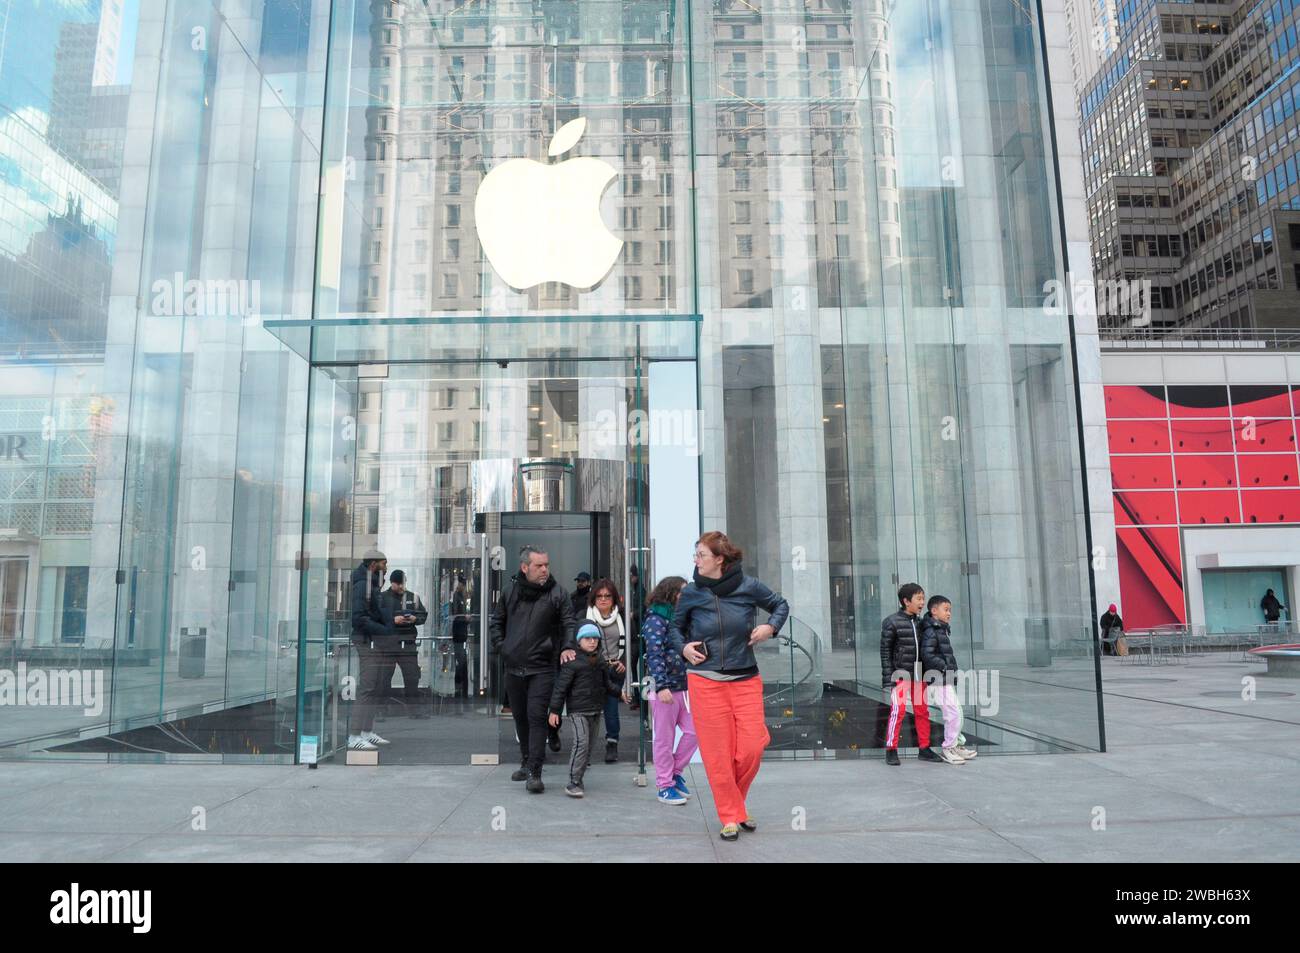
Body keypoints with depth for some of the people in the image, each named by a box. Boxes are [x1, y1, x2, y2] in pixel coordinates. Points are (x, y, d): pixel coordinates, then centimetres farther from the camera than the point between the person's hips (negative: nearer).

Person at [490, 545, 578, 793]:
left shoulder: (557, 593, -3)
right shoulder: (511, 592, 6)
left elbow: (568, 623, -4)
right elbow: (496, 621, 19)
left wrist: (568, 647, -21)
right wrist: (500, 645, 7)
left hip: (542, 668, -4)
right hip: (513, 667, 4)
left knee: (537, 717, -11)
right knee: (520, 717, 15)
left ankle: (534, 771, -9)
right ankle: (526, 762, 31)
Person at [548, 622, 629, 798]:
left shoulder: (600, 659, 10)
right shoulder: (573, 661, -12)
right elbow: (561, 686, -11)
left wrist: (619, 692, 16)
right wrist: (554, 710, -12)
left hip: (596, 710, 7)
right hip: (578, 710, -7)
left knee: (589, 745, 11)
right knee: (581, 743, -16)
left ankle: (578, 779, 22)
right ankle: (573, 783, -11)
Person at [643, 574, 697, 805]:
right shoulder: (655, 620, -9)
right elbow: (654, 654, -16)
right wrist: (661, 686, -23)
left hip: (685, 686, 7)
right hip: (665, 688, -7)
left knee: (694, 731, 5)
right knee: (664, 739, 3)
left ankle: (675, 772, 24)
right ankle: (664, 786, 15)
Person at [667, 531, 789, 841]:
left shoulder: (748, 586, -3)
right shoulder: (691, 593, -2)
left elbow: (781, 604, 14)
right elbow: (675, 627, 14)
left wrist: (771, 626, -4)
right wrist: (683, 647, -5)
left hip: (746, 680, 1)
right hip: (705, 681, -1)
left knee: (752, 748, -2)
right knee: (717, 753, 1)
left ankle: (735, 803, 26)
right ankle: (731, 817, 18)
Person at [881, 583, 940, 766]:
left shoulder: (920, 622, 10)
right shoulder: (892, 622, -7)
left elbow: (924, 649, 18)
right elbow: (885, 651, -7)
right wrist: (888, 677, -12)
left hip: (918, 675, 6)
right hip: (901, 673, -6)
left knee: (922, 711, 9)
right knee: (898, 710, -11)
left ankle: (924, 749, 20)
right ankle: (891, 750, -3)